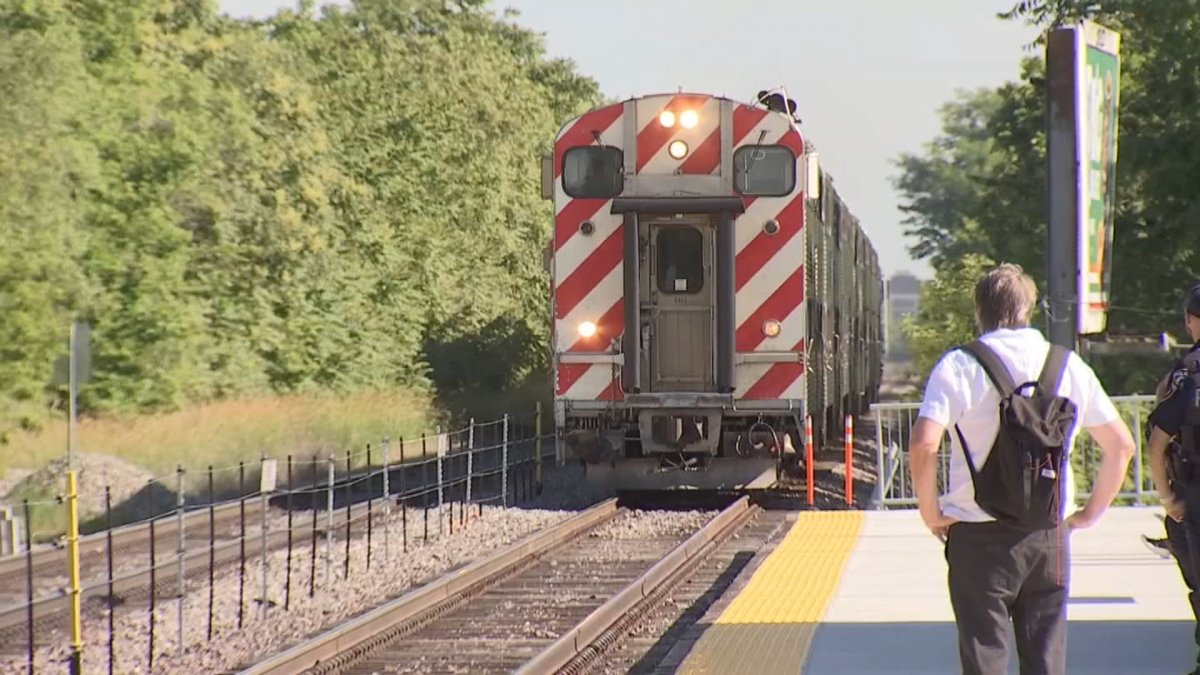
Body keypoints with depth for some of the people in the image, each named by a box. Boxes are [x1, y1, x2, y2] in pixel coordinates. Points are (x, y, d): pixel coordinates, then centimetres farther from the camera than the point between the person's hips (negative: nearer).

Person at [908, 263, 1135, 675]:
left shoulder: (960, 366, -6)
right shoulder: (1069, 365, 6)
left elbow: (923, 445, -19)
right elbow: (1121, 445, 10)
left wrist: (931, 513, -6)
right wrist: (1091, 513, 15)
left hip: (980, 534, -3)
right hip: (1050, 534, 3)